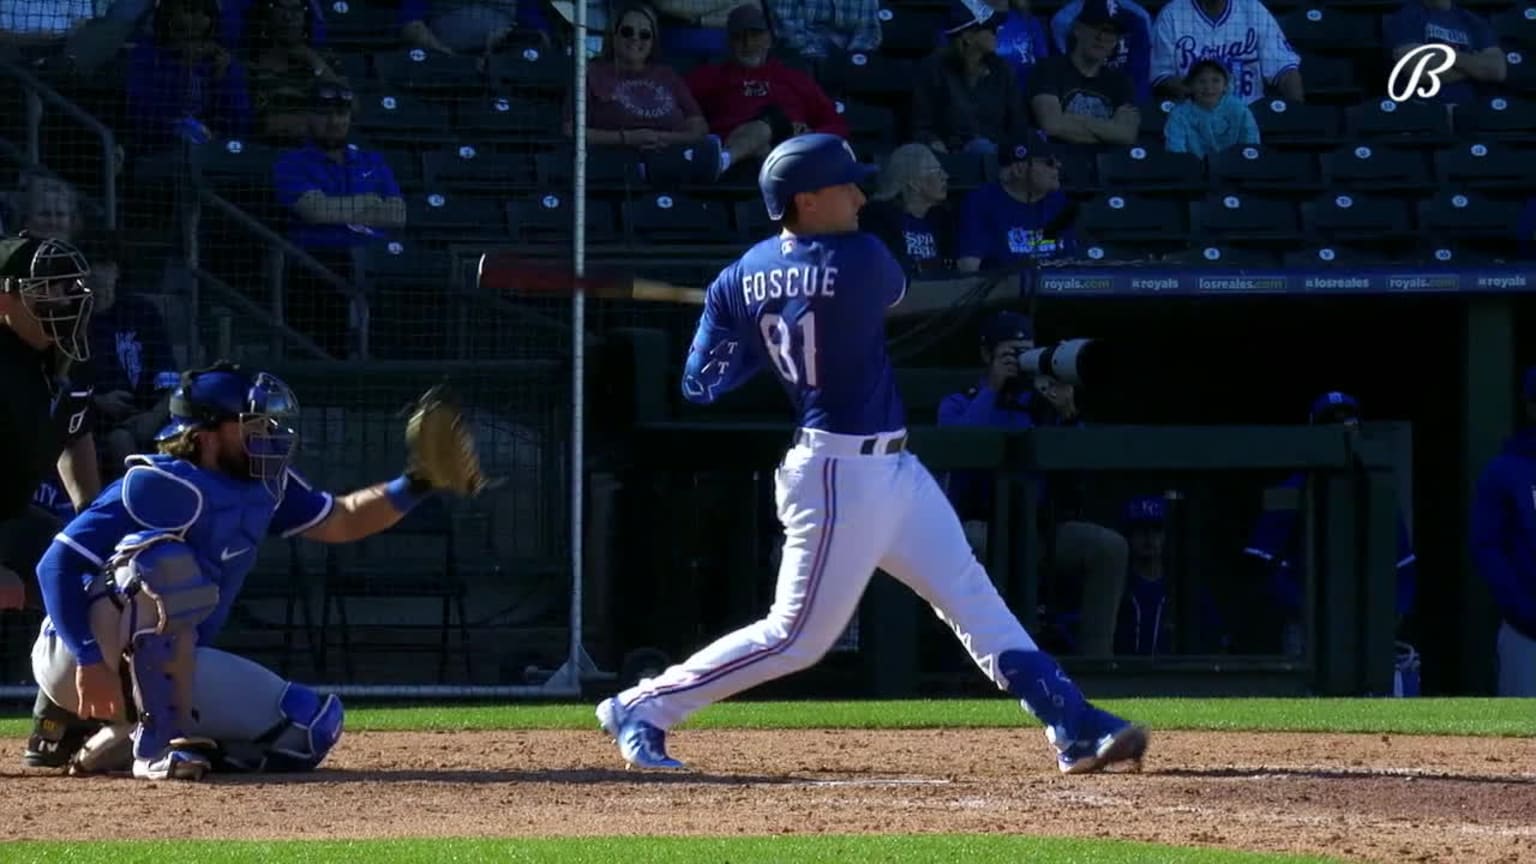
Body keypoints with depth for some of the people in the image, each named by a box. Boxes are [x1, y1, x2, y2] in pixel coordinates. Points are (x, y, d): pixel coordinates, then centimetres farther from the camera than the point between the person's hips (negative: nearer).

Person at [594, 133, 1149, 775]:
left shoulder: (742, 277, 0)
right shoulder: (861, 260, -19)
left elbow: (701, 385, -1)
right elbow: (896, 291, 6)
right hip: (841, 477, -9)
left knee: (971, 596, 8)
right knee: (797, 636, -2)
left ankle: (1073, 728, 7)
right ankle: (640, 709, 6)